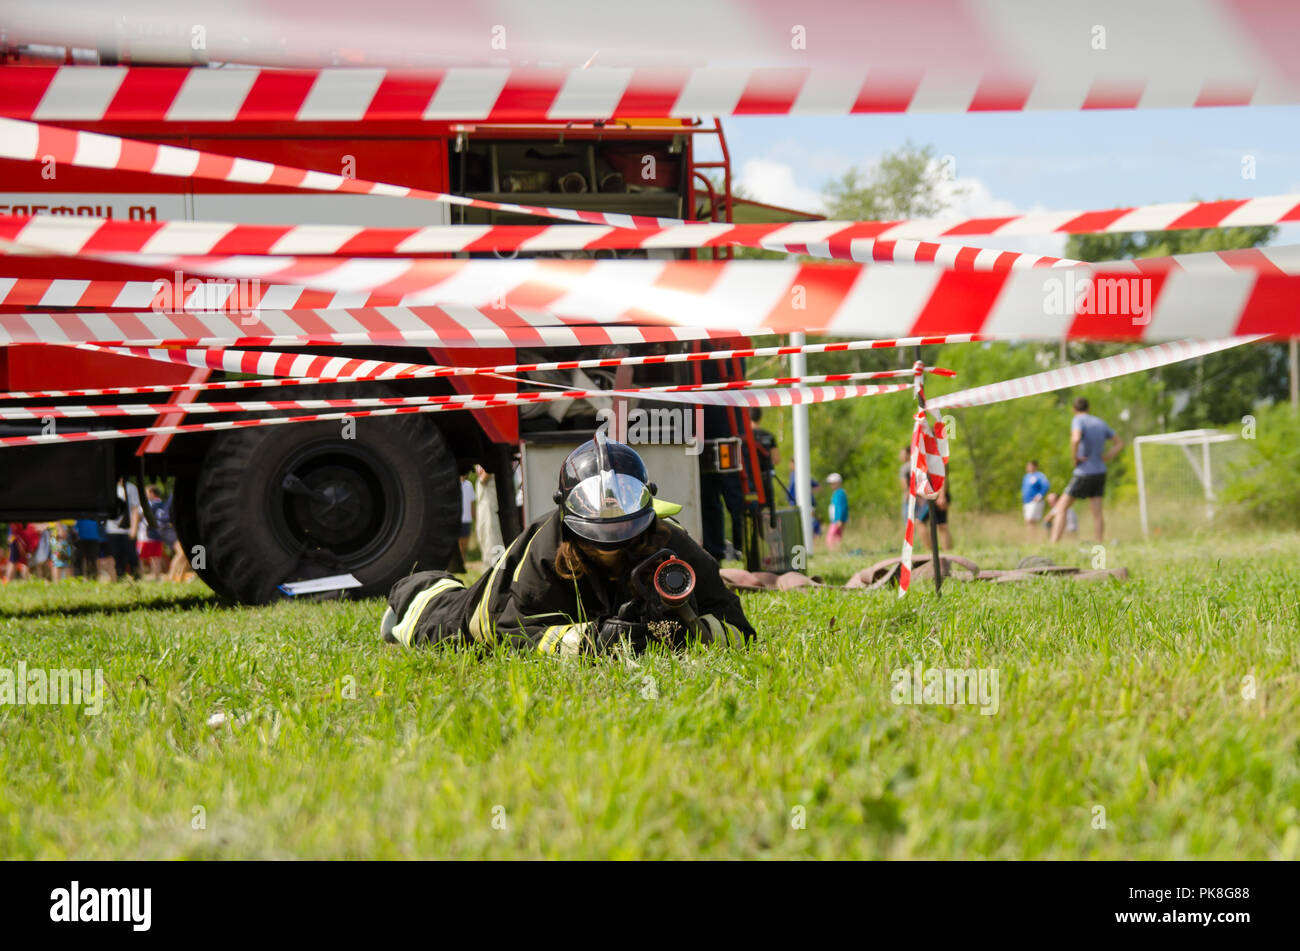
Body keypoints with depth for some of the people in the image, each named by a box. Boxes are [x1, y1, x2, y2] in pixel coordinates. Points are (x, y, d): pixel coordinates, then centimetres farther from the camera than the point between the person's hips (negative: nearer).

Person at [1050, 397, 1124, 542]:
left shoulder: (1079, 421, -10)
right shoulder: (1100, 423, 10)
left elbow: (1075, 439, -32)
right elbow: (1119, 443, 19)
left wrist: (1074, 457, -17)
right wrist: (1106, 458, 8)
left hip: (1084, 474, -6)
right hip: (1100, 472, 6)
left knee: (1061, 508, 0)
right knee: (1097, 513, 4)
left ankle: (1053, 545, -8)